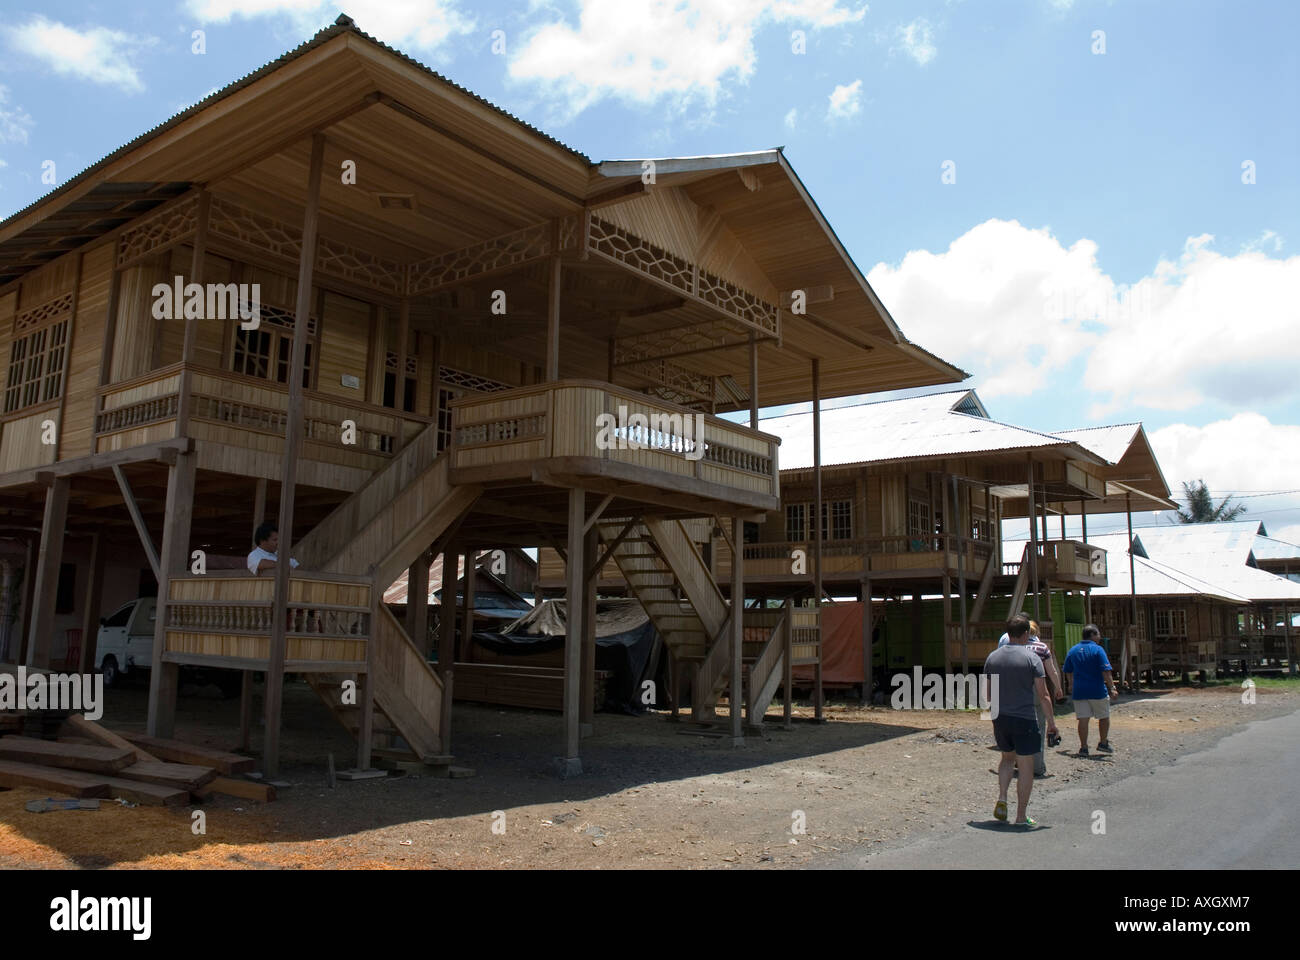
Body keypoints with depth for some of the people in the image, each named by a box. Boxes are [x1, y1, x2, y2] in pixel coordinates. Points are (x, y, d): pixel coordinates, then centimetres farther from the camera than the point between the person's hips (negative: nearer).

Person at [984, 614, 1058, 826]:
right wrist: (1051, 721, -1)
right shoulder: (1032, 658, -10)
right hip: (1024, 719, -4)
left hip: (999, 718, 4)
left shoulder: (993, 657, 4)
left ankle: (1002, 799, 7)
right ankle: (1021, 816, 10)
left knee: (1008, 758, 24)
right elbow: (1043, 695, -10)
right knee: (1026, 767, 6)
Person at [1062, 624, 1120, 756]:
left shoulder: (1073, 650, 7)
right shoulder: (1098, 649, -9)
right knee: (1104, 717, 16)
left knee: (1083, 720, 5)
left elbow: (1068, 672, 16)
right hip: (1097, 691, -4)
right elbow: (1106, 671, -16)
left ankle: (1083, 747, 5)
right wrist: (1112, 688, -16)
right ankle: (1103, 743, 22)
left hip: (1079, 691, 4)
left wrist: (1072, 685, 31)